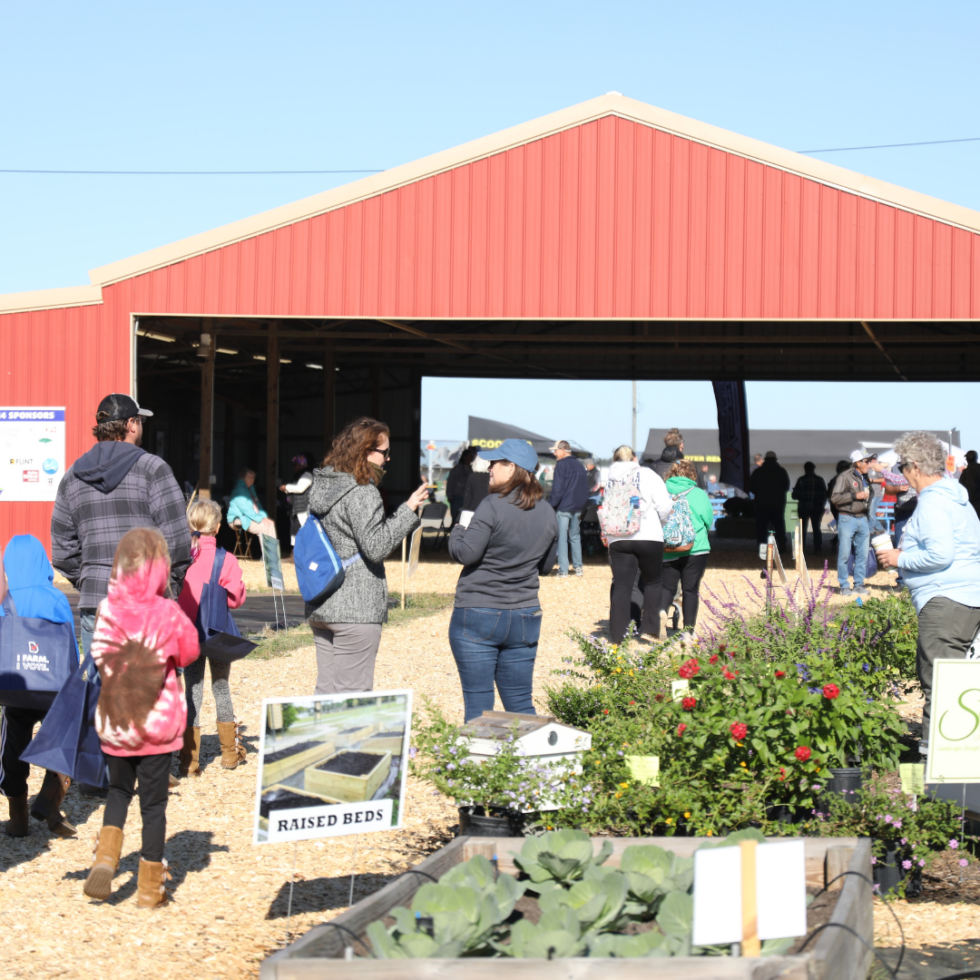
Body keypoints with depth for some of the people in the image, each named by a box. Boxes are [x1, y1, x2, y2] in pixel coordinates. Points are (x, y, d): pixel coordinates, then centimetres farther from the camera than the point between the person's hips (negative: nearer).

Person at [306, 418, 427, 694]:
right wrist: (408, 510, -13)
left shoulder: (321, 487, 12)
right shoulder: (362, 493, -15)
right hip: (355, 611, -8)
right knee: (352, 693, -2)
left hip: (320, 609, 9)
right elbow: (376, 546, -18)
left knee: (325, 691, 13)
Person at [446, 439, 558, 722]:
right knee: (520, 704, 13)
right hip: (525, 618, 6)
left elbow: (466, 553, -16)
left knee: (478, 706, -1)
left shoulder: (494, 506, -14)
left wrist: (457, 531, 3)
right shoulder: (548, 513, 6)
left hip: (478, 616, -6)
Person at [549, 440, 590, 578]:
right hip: (577, 508, 7)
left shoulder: (561, 465, -9)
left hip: (563, 507, -7)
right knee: (575, 537, 16)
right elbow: (586, 489, 16)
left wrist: (550, 505, -10)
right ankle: (578, 567, 14)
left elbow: (557, 490, -15)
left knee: (562, 538, -3)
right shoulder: (580, 466, 14)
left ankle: (563, 570, -5)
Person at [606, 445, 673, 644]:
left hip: (618, 540, 2)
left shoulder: (610, 481, 11)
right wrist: (658, 523, 10)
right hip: (648, 538, -2)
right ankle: (649, 629, 7)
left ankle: (618, 635, 1)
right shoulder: (647, 475, 0)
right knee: (653, 582, 15)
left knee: (621, 587, 4)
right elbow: (665, 505, -6)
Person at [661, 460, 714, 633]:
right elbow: (708, 520, 2)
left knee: (667, 587, 9)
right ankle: (689, 629, 8)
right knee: (690, 590, 6)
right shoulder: (699, 494, -3)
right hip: (696, 549, -2)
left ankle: (661, 611, -20)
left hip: (667, 552, 2)